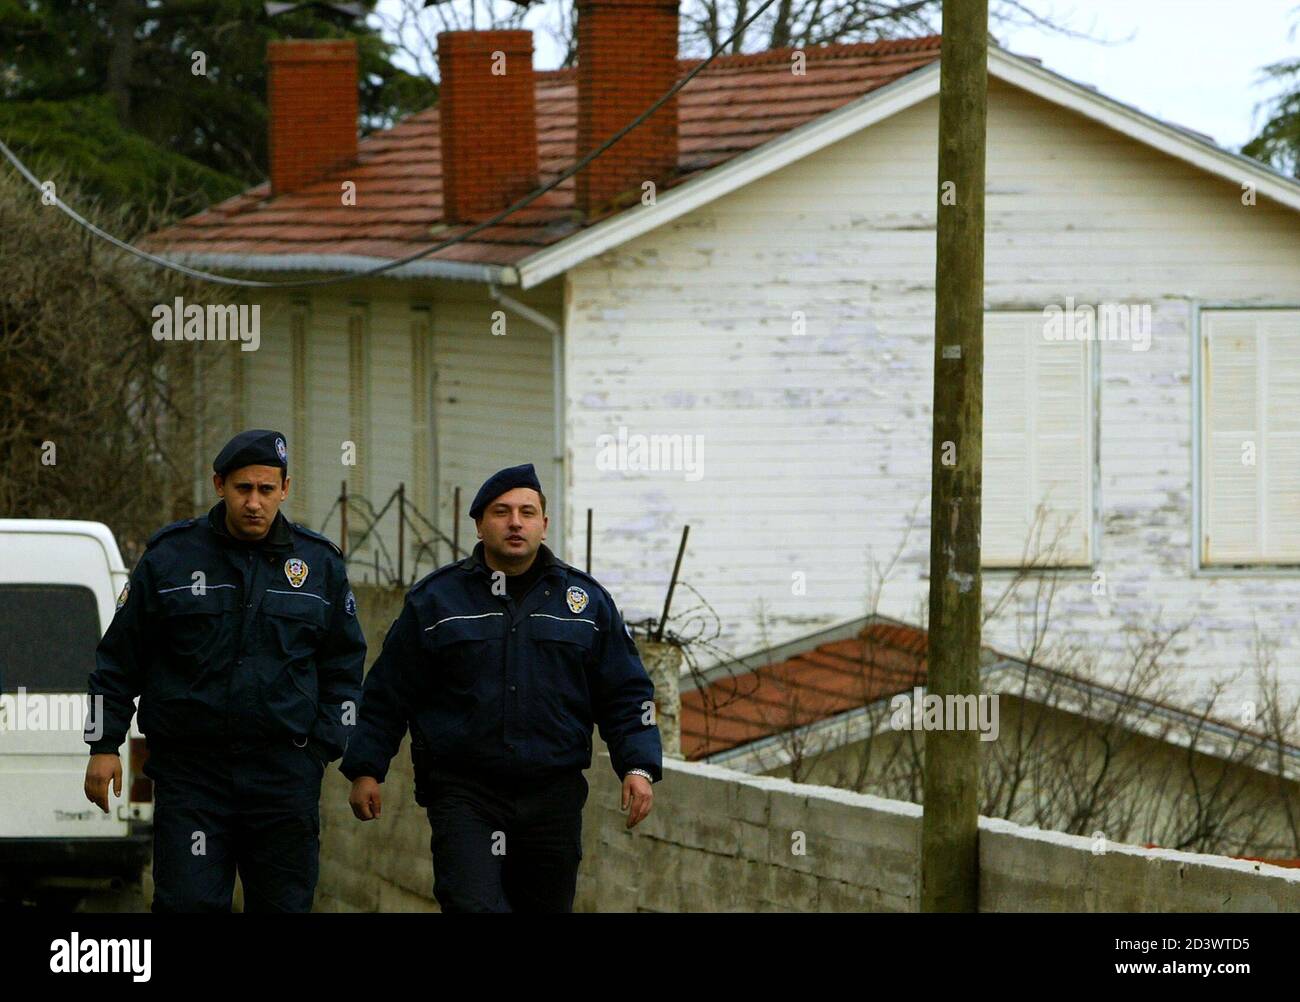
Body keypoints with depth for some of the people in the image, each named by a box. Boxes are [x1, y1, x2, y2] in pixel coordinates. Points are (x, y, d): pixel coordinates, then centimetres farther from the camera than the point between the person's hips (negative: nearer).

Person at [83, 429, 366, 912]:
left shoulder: (320, 564, 7)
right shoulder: (171, 556, 2)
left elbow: (343, 666, 13)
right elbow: (119, 658, 8)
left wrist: (321, 748, 3)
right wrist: (104, 745, 4)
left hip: (285, 773, 1)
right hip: (190, 769, -1)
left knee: (285, 904, 4)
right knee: (188, 903, -8)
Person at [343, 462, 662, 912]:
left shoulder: (585, 599, 9)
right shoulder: (434, 599, 5)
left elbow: (626, 695, 11)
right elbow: (387, 695, 9)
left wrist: (638, 767, -1)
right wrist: (365, 770, 5)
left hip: (552, 797, 3)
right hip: (462, 792, -2)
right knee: (473, 906, -20)